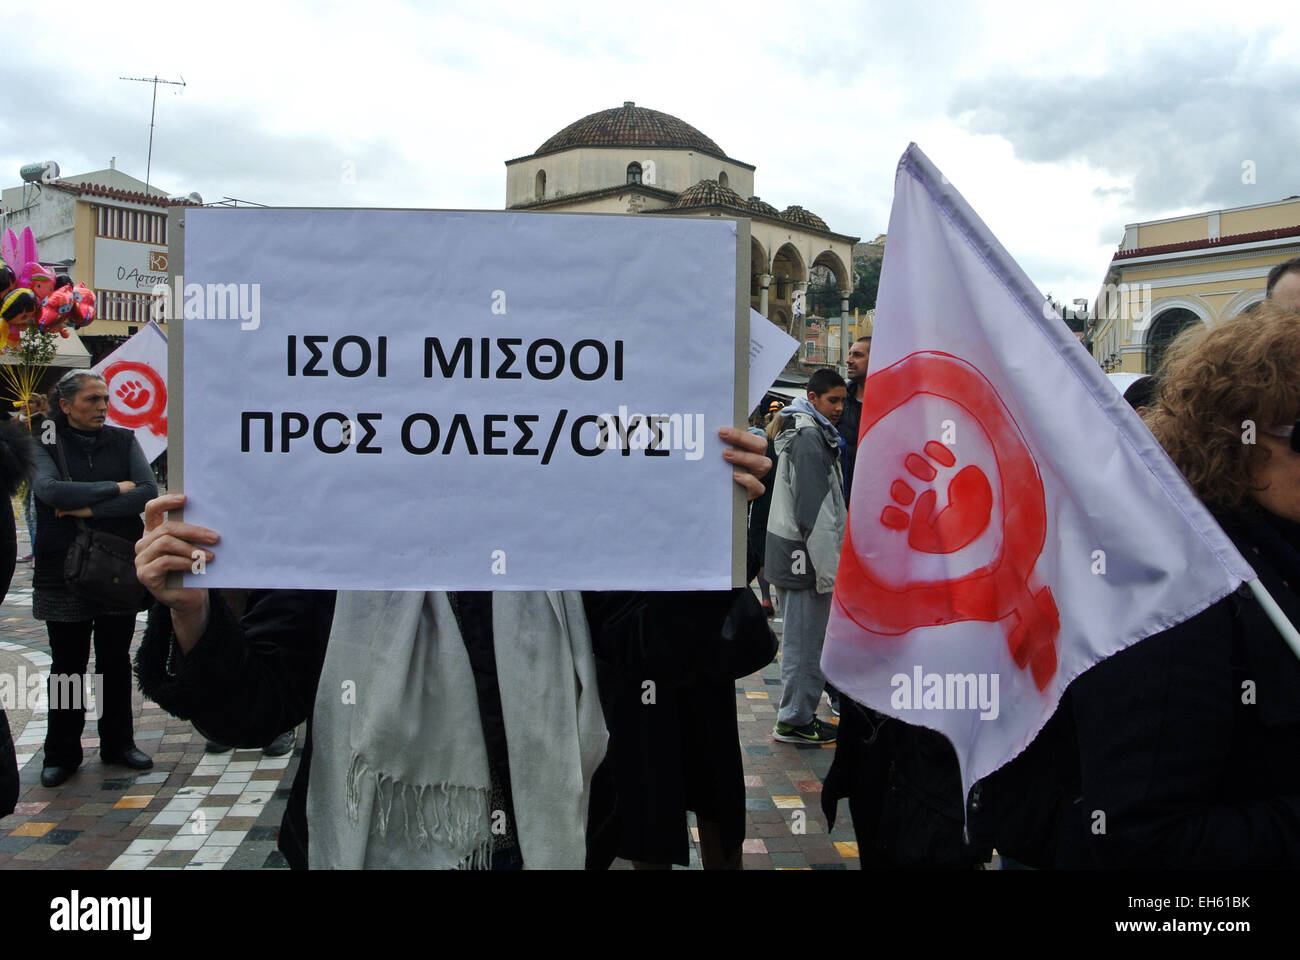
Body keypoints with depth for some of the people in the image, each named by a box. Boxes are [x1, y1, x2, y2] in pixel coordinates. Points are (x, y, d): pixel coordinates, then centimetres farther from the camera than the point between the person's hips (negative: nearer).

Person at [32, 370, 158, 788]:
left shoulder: (123, 441, 5)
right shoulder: (45, 444, 0)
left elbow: (148, 493, -9)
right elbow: (50, 490, -19)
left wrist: (89, 508, -15)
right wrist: (116, 489, -15)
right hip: (64, 571, -2)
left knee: (116, 660, 10)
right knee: (67, 664, 7)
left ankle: (118, 743, 23)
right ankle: (61, 753, 19)